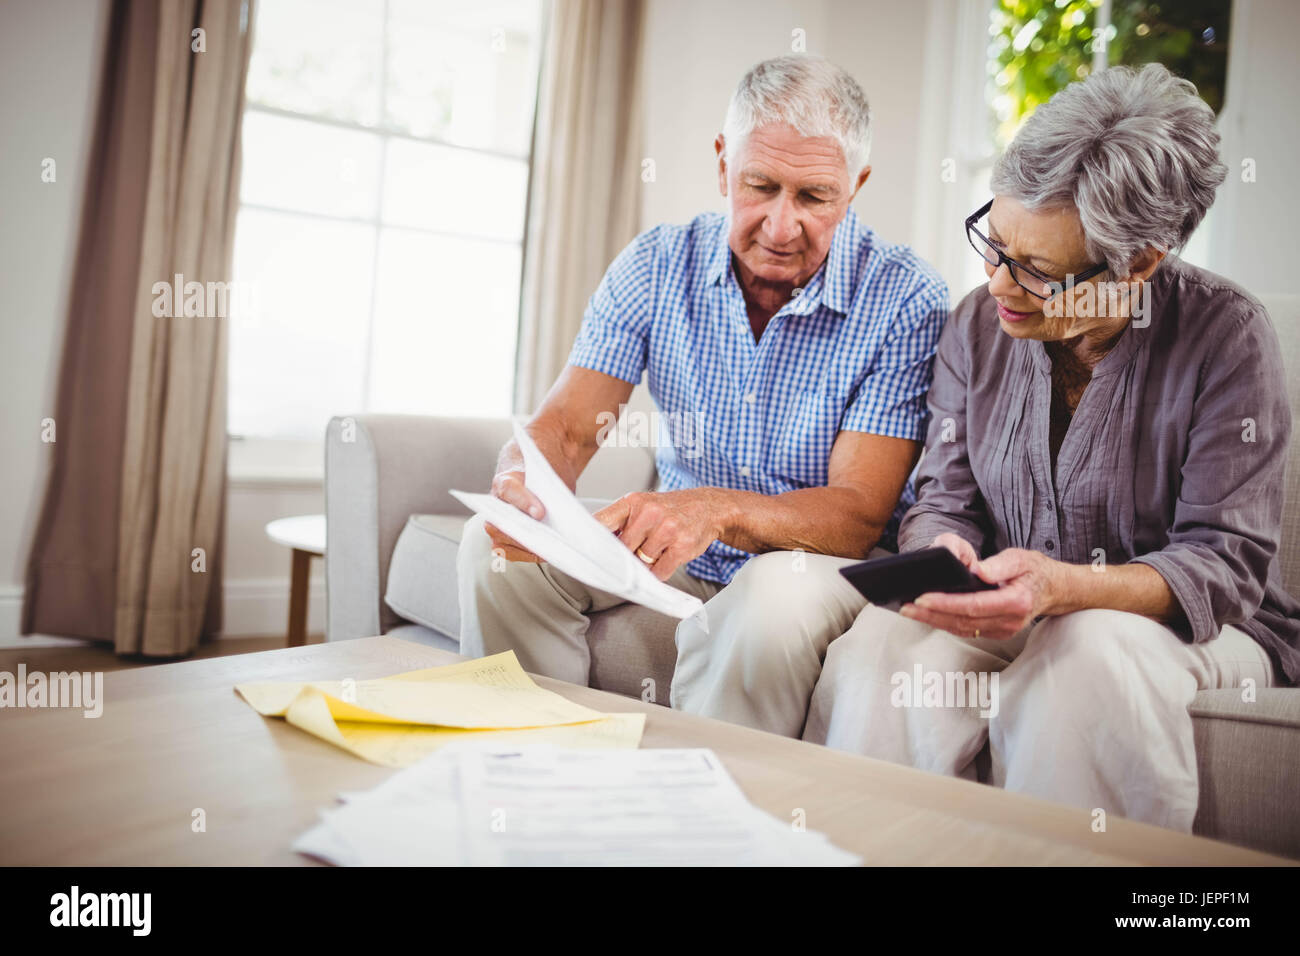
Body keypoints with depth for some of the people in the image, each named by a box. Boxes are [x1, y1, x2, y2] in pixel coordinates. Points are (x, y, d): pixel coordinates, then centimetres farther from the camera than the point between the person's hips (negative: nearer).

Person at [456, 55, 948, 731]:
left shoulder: (906, 302, -17)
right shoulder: (655, 266, -5)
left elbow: (858, 514, -23)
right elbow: (566, 426, -7)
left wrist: (719, 511, -42)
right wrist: (518, 485, -32)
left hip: (814, 556, -3)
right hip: (676, 548, 4)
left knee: (776, 598, -37)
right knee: (494, 545, -13)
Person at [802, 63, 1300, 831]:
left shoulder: (1226, 336, -13)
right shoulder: (978, 324, 1)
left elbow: (1226, 564, -16)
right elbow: (945, 499, 4)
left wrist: (1067, 588, -34)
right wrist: (942, 556, -21)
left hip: (1194, 625, -2)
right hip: (1011, 616, 3)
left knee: (1091, 653, -37)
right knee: (883, 641, -28)